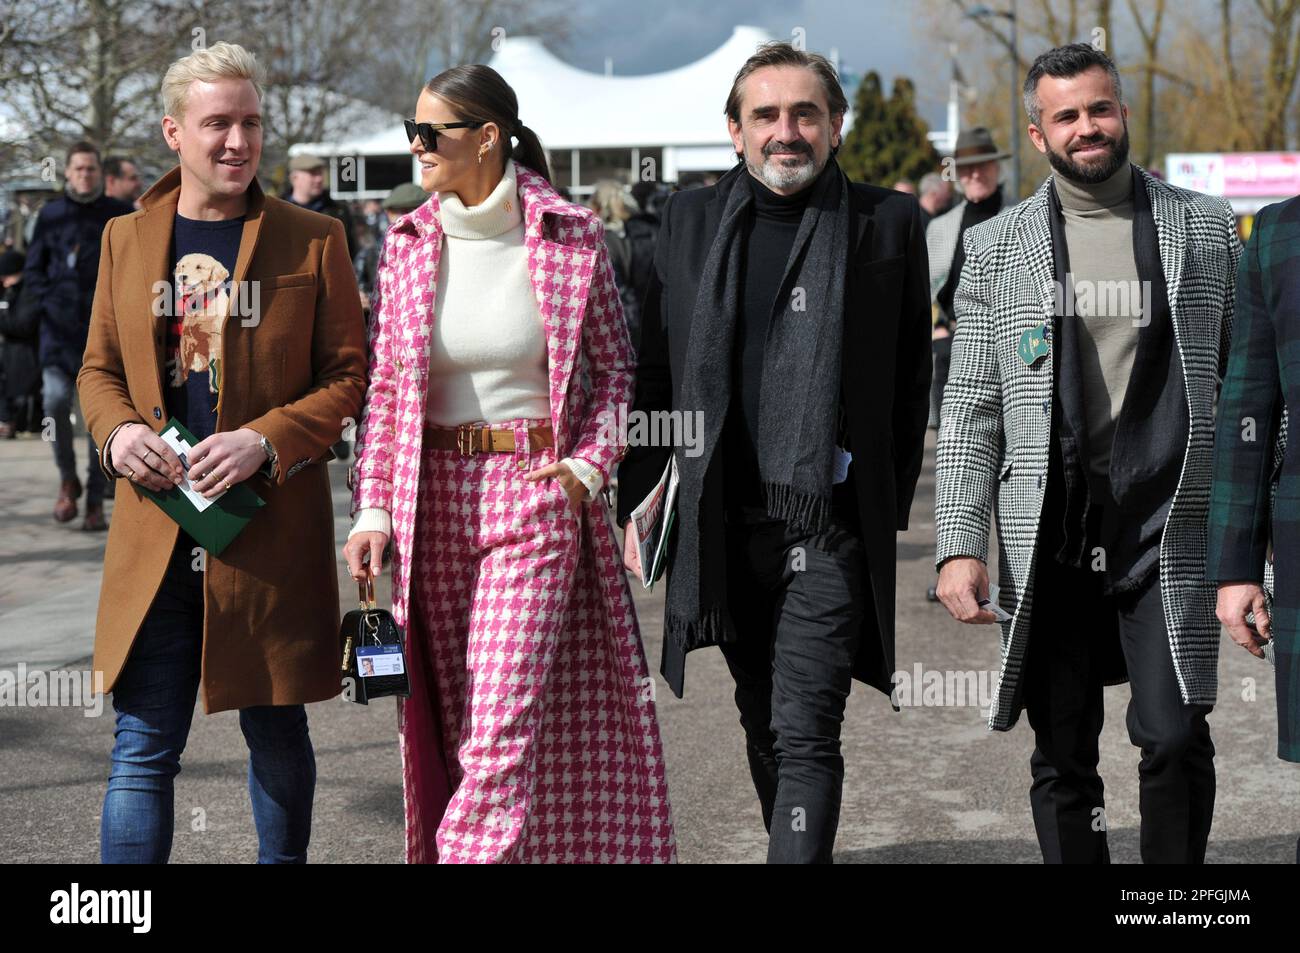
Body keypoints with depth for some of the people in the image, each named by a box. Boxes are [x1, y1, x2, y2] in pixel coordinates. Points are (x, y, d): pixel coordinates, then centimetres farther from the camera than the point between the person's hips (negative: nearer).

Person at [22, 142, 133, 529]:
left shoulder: (119, 215, 7)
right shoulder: (50, 214, 10)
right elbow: (32, 267, 13)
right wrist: (47, 301, -2)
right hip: (59, 326, 0)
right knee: (56, 399, -15)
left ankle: (95, 501, 7)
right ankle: (68, 479, 9)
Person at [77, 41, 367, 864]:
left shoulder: (313, 241, 0)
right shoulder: (127, 239, 9)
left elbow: (349, 374, 0)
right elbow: (100, 369, 15)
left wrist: (265, 441, -15)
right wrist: (117, 432, -7)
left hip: (272, 528, -1)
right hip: (156, 536, 2)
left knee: (276, 734, 14)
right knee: (143, 748, 2)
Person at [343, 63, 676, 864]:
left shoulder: (572, 236, -4)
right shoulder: (408, 242, 5)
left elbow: (616, 365, 5)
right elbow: (384, 385, 7)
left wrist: (589, 464, -8)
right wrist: (373, 508, 0)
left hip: (537, 492, -3)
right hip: (432, 496, 4)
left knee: (503, 715, -9)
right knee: (449, 709, 11)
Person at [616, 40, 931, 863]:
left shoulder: (888, 222, 0)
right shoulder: (691, 219, 8)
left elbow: (912, 382, 4)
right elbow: (656, 374, 11)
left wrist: (892, 510, 2)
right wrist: (626, 499, 7)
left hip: (831, 525, -4)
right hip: (724, 524, 4)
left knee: (806, 732, -9)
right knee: (763, 728, 15)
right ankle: (804, 852, 33)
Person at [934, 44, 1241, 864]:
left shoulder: (1205, 226, 8)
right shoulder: (996, 247, 8)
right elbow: (970, 411, 6)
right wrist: (960, 545, -3)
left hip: (1169, 530, -1)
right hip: (1047, 541, 1)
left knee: (1174, 736, -10)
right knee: (1062, 758, 6)